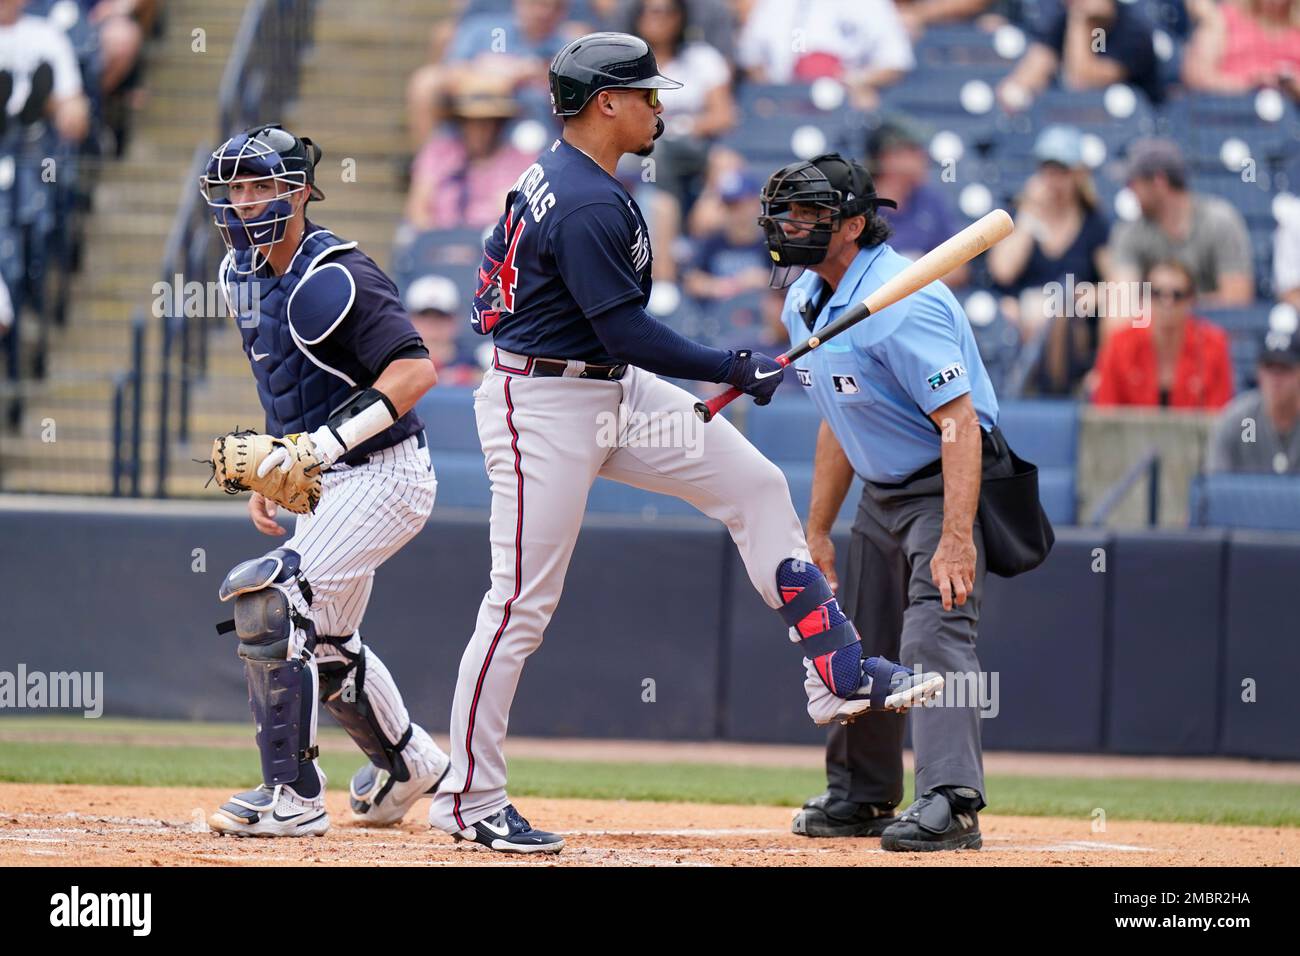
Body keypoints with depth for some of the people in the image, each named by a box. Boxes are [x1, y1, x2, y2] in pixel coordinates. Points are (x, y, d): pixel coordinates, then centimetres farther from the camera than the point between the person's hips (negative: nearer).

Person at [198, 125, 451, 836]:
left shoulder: (333, 278, -21)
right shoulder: (243, 273, 7)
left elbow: (415, 370, -29)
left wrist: (326, 440, -33)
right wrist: (269, 471, 13)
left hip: (383, 476, -10)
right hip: (327, 484, 10)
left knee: (269, 601, -22)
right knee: (324, 642, 22)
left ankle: (293, 797, -18)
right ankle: (407, 763, 45)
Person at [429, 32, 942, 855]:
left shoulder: (552, 176, 9)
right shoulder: (590, 207, -23)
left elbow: (497, 260, 20)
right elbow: (630, 333, -23)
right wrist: (734, 371, -15)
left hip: (616, 391, 11)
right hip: (543, 409, -11)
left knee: (756, 485, 5)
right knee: (524, 602, -7)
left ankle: (839, 674, 4)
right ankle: (470, 799, 2)